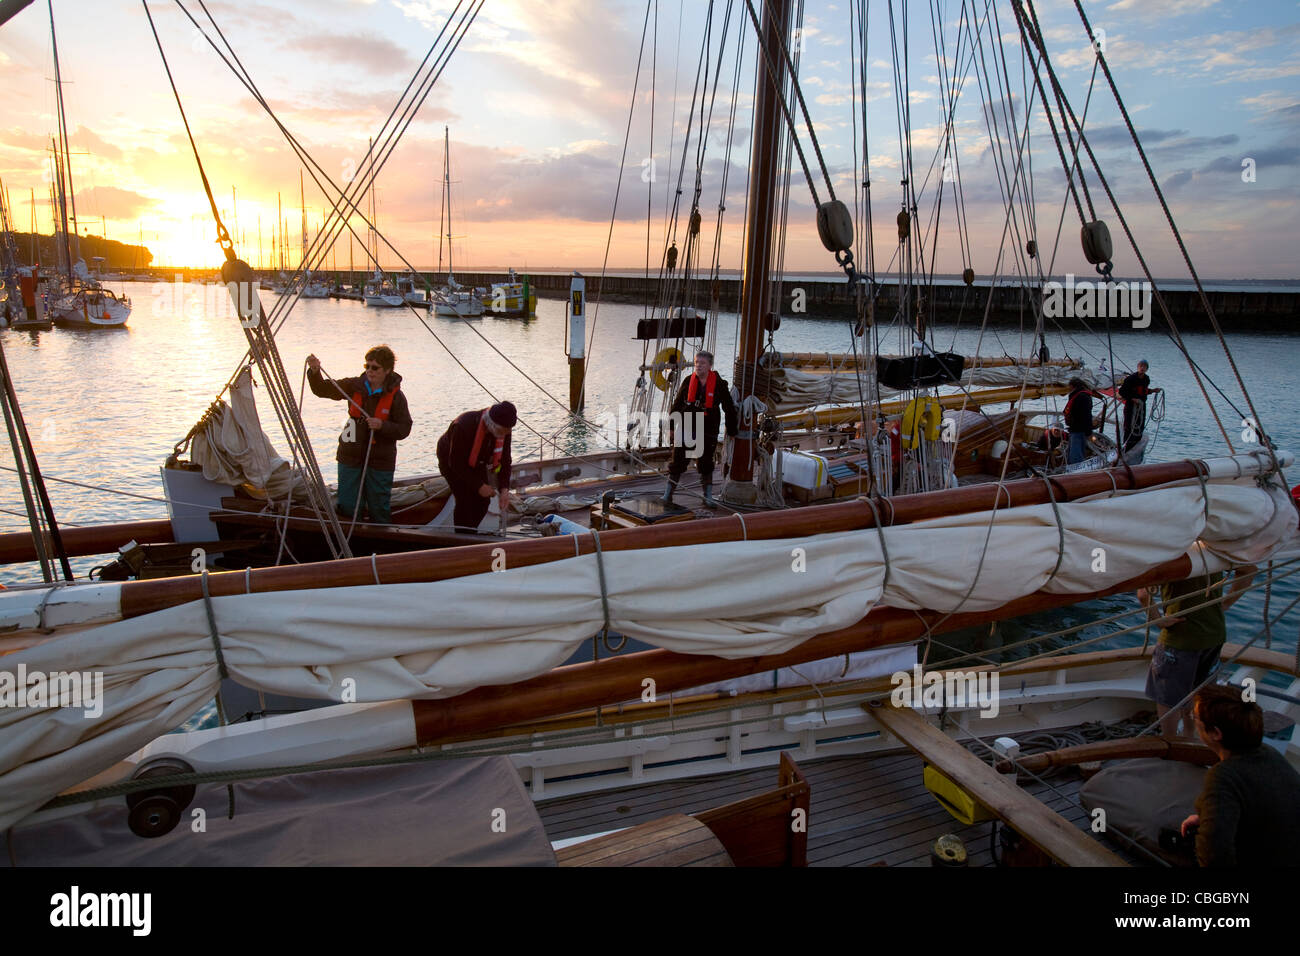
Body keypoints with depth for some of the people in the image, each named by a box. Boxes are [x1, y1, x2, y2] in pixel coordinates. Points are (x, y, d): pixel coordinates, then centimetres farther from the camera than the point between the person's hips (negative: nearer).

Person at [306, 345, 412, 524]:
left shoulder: (396, 396, -7)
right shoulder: (354, 386, 2)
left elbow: (404, 429, -7)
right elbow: (322, 389, 2)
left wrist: (382, 425, -22)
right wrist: (315, 372, -15)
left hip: (380, 462, -3)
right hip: (350, 457, 3)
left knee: (379, 510, 7)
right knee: (347, 507, 8)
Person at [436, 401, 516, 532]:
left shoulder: (504, 429, -21)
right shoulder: (463, 426, -39)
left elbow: (504, 460, -12)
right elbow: (456, 463, -31)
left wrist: (504, 489, -24)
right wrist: (479, 486, -30)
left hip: (477, 463, 6)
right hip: (451, 460, -6)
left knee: (483, 501, 0)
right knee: (465, 501, -17)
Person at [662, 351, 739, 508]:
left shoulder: (719, 385, -4)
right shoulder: (688, 382, 1)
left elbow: (730, 409, 5)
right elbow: (676, 405, 9)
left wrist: (731, 431, 8)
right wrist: (671, 427, 8)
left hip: (708, 433, -1)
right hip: (686, 430, 1)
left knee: (706, 465, 7)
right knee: (677, 462, 3)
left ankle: (708, 498, 15)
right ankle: (668, 494, 13)